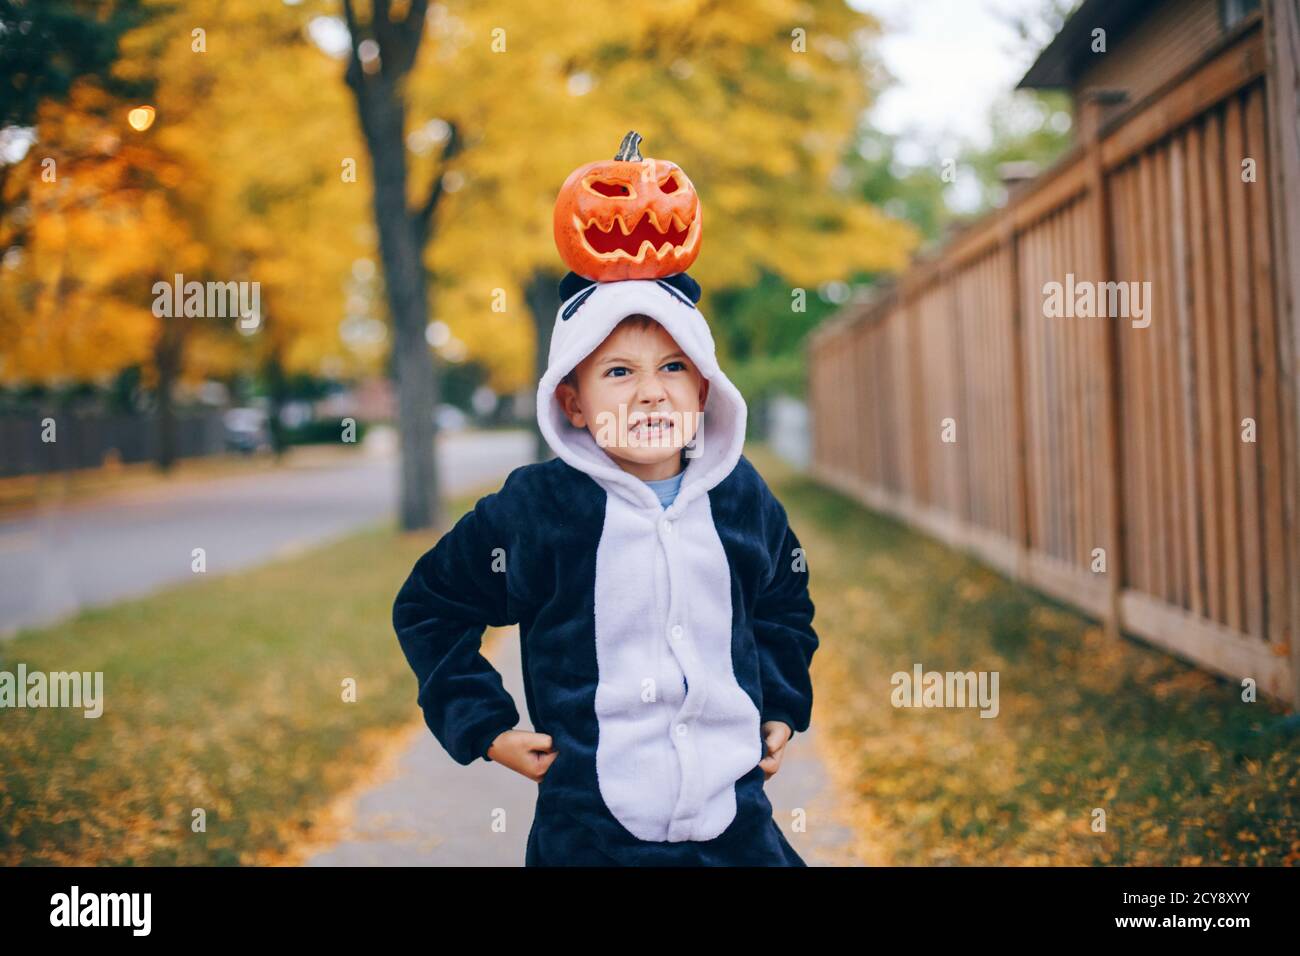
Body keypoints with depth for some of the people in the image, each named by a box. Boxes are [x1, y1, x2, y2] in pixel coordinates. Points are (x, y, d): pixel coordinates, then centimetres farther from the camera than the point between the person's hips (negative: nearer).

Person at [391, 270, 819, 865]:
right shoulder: (536, 506, -7)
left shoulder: (743, 498, 4)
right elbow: (426, 609, 4)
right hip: (590, 832, -3)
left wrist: (781, 709, 15)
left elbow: (783, 604, 25)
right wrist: (485, 729, 0)